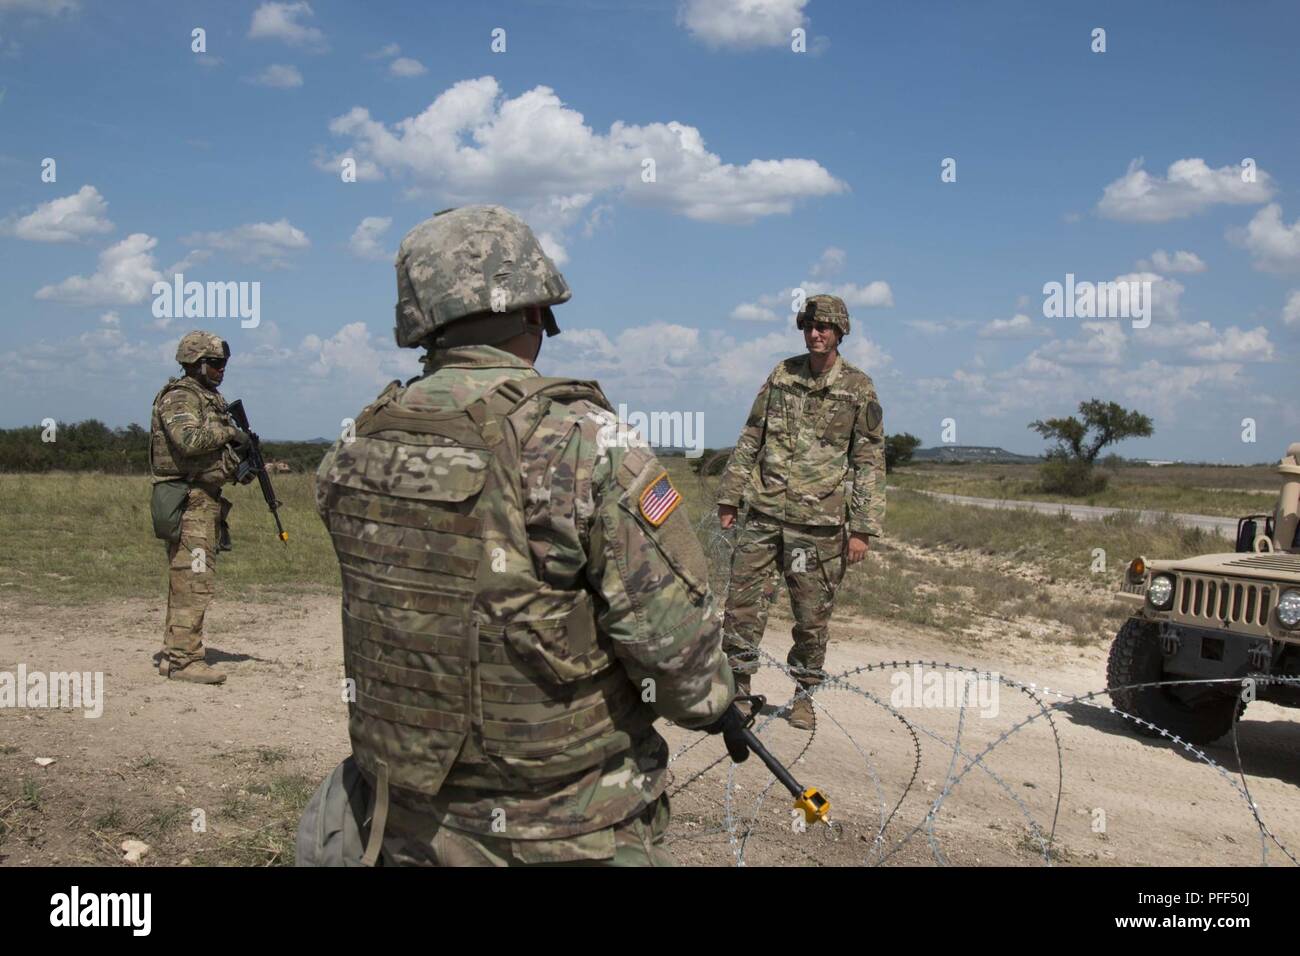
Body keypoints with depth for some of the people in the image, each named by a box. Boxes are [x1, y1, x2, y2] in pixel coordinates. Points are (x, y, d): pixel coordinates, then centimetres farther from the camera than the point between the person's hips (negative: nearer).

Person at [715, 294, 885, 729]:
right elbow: (750, 440, 12)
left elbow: (870, 462, -1)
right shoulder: (782, 375, 8)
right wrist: (729, 497, 9)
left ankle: (804, 694, 22)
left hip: (817, 520, -2)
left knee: (812, 614, 5)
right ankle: (738, 686, 15)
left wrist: (862, 528, -7)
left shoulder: (859, 389, -1)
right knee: (742, 602, 2)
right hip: (763, 513, 3)